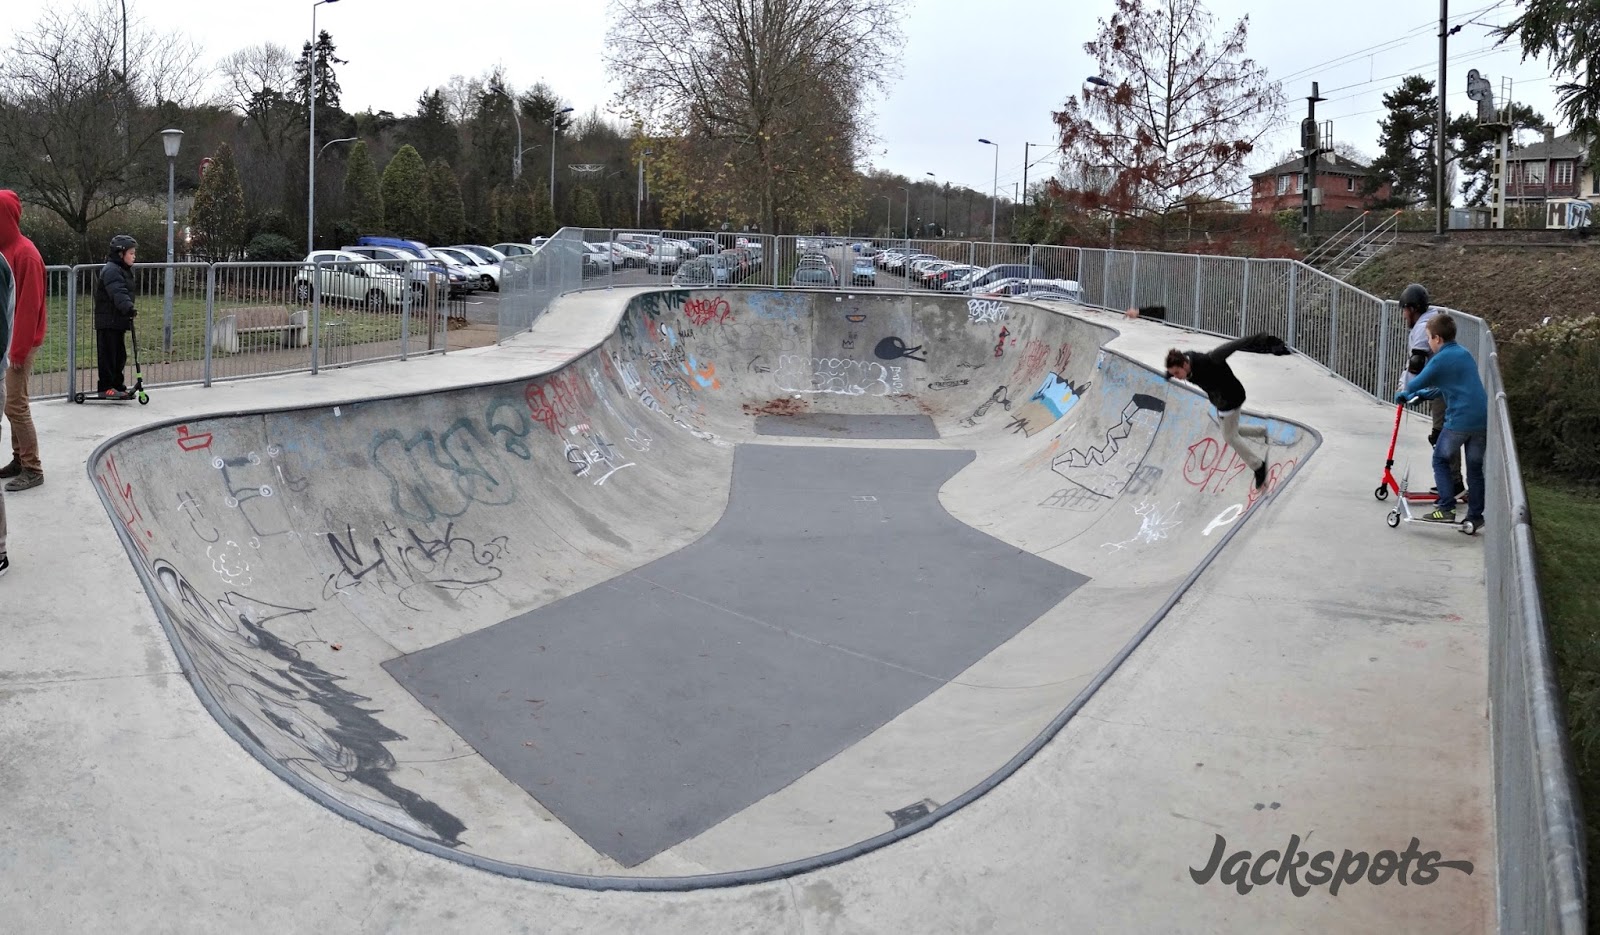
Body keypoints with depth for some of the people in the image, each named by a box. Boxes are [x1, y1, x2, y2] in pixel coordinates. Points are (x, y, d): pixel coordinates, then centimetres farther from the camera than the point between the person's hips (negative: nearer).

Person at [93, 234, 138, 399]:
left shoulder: (124, 270, 17)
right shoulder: (111, 270, -16)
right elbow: (118, 293, -30)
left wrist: (129, 309, 22)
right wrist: (129, 307, -41)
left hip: (117, 321, 10)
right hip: (108, 321, -10)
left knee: (120, 355, 13)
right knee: (108, 354, -5)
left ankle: (117, 386, 21)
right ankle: (105, 387, 0)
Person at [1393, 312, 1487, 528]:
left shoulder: (1441, 359, -7)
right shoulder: (1465, 354, 17)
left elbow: (1415, 385, -1)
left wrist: (1403, 394, 21)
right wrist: (1415, 395, 27)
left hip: (1459, 420, -7)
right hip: (1483, 420, 7)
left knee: (1440, 460, 11)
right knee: (1475, 466, 14)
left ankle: (1446, 508, 3)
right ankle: (1475, 516, 16)